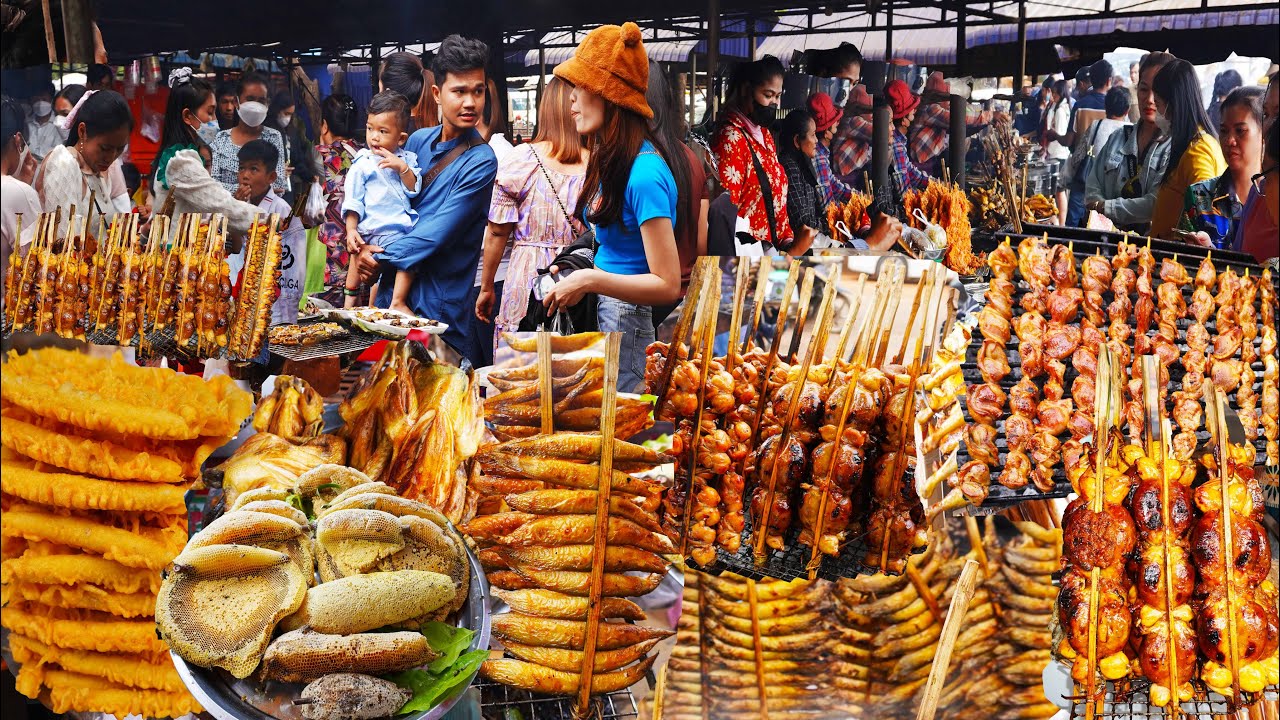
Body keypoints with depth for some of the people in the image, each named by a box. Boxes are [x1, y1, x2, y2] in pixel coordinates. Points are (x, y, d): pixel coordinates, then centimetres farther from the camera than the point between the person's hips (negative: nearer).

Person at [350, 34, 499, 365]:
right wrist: (369, 247, -5)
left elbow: (437, 234, -17)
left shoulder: (481, 162, -14)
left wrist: (379, 260, -10)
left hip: (437, 306, -6)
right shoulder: (419, 140, 6)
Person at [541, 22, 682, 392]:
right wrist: (577, 273, 5)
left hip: (630, 324, -9)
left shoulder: (644, 172, -20)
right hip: (602, 315, 9)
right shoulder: (610, 160, 8)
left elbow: (668, 285, -20)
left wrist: (591, 280, -21)